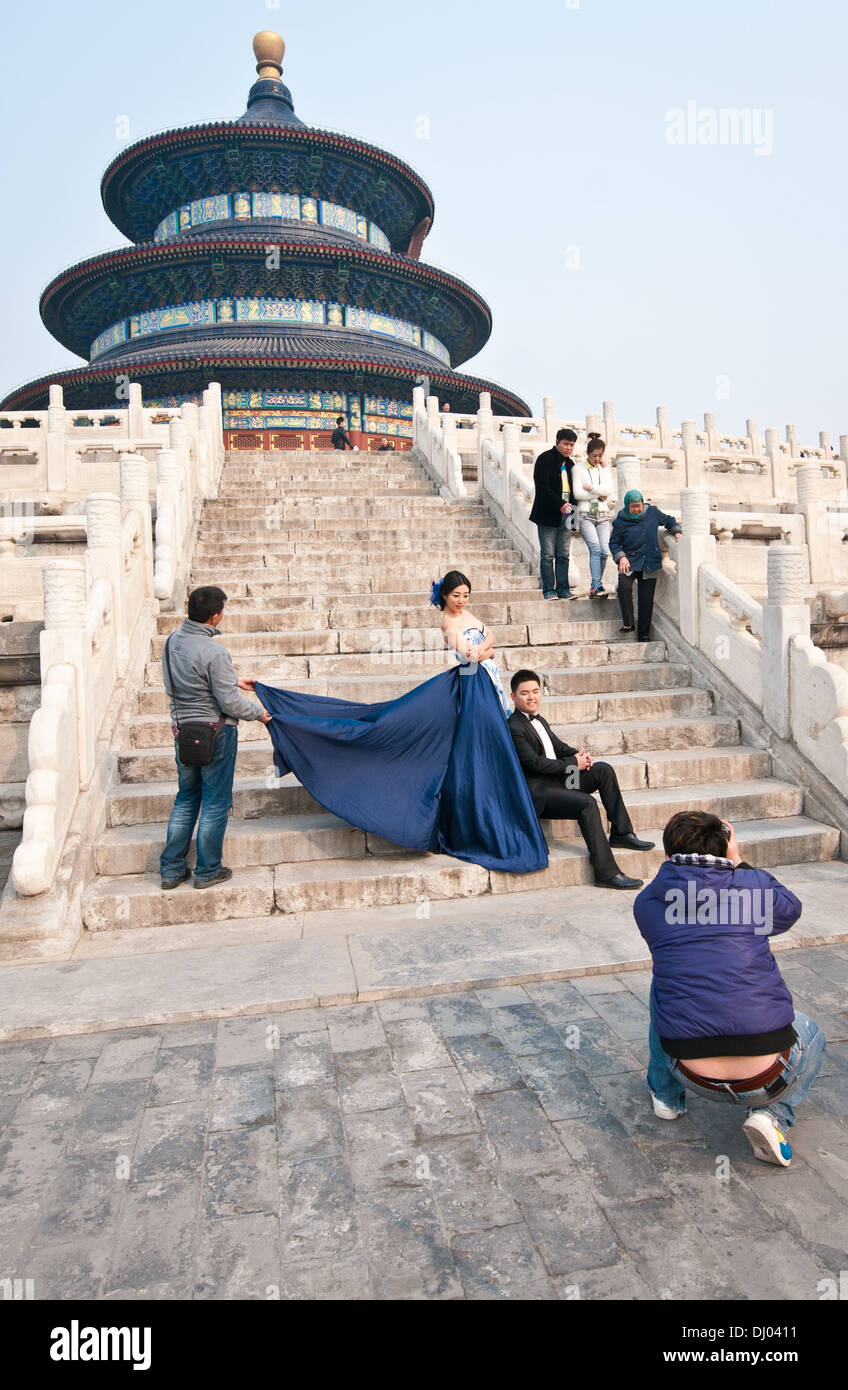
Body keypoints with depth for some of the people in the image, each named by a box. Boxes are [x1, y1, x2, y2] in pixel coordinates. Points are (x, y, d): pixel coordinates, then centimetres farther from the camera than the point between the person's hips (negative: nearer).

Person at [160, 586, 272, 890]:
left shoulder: (172, 642, 2)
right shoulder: (215, 653, -22)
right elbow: (229, 703, -20)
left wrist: (232, 682, 19)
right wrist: (259, 712, -2)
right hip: (215, 734, -7)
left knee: (186, 800, 19)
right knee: (215, 803, 8)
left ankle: (171, 870, 23)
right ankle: (207, 871, 19)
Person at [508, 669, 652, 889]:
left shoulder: (539, 721, 17)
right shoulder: (514, 728, -14)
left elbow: (559, 747, 21)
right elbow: (535, 762, -20)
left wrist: (579, 754, -2)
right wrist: (573, 763, -13)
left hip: (556, 780, 10)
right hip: (537, 793, -10)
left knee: (603, 769, -2)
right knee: (587, 803, -28)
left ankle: (621, 834, 2)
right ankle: (606, 873, -25)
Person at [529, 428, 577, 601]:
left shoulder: (569, 463, 18)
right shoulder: (545, 459, -4)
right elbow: (542, 487, -13)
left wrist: (571, 506, 7)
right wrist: (559, 504, -19)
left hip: (565, 515, 6)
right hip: (548, 515, -6)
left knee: (563, 555, 6)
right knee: (548, 555, -4)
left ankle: (563, 588, 9)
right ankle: (549, 590, 1)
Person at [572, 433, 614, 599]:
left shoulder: (605, 469, 17)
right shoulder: (578, 468, 4)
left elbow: (610, 490, 1)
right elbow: (577, 493, -7)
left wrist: (590, 488, -6)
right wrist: (599, 495, -2)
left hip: (603, 516, 4)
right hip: (586, 515, -4)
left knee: (604, 551, -8)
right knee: (595, 549, -20)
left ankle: (595, 587, 1)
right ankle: (597, 586, -22)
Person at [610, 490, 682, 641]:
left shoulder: (652, 512, 5)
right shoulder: (621, 521, -2)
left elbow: (668, 520, 22)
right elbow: (614, 542, 3)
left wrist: (677, 532, 7)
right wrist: (621, 557, -12)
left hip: (650, 563, 2)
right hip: (630, 562, -1)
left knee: (646, 599, -1)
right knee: (624, 586, -28)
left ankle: (644, 634, 11)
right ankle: (628, 623, -11)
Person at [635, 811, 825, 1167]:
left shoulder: (647, 901, 0)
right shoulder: (755, 886, -5)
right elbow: (790, 909, 19)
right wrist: (738, 864, 22)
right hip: (768, 1079, -1)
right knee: (810, 1033, 32)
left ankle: (665, 1093, 34)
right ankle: (773, 1115, 9)